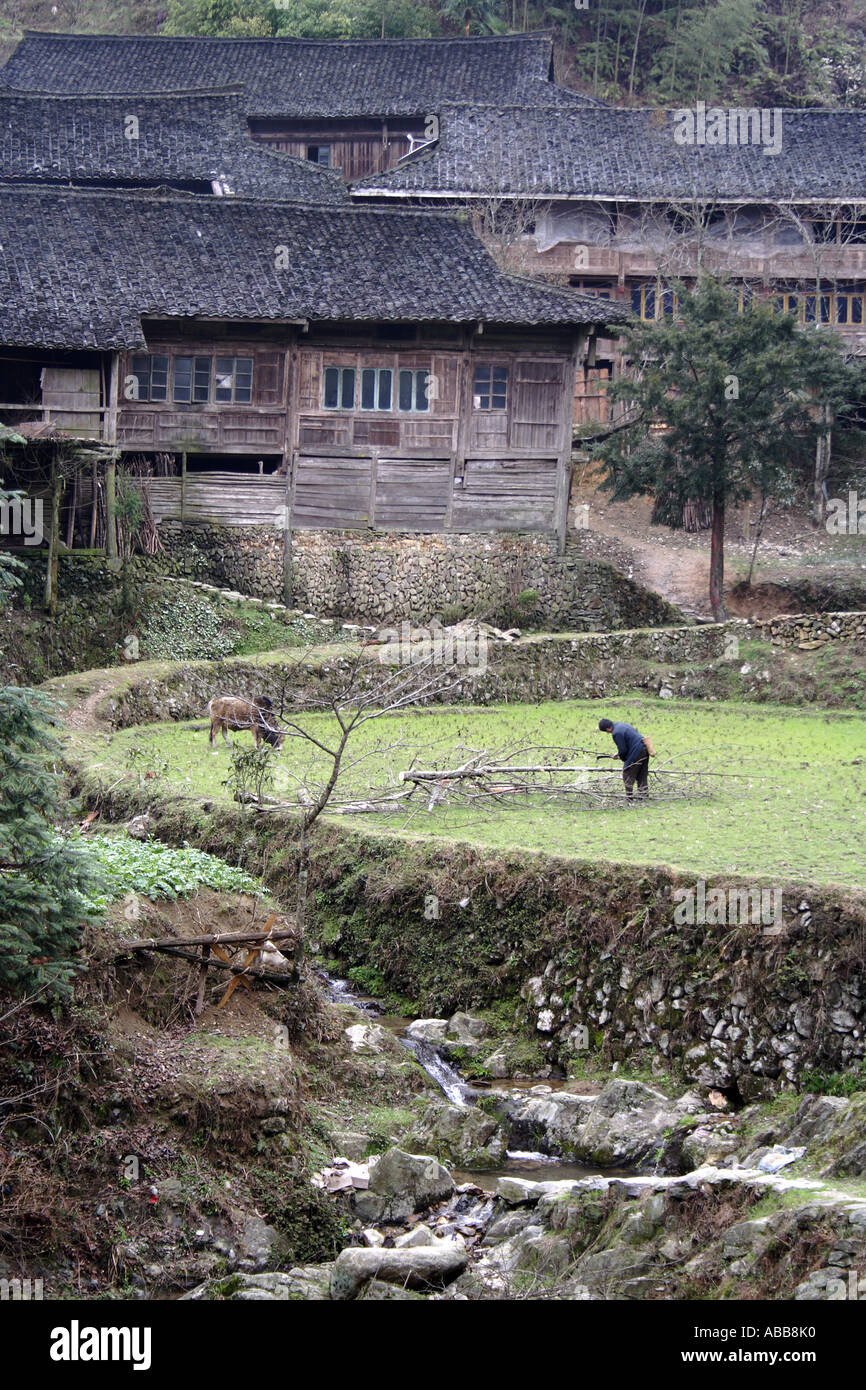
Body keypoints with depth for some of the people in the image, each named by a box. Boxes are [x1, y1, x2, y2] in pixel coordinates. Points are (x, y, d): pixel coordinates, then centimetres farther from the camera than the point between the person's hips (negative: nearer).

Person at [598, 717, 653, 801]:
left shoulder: (616, 733, -16)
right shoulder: (621, 725, 15)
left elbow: (623, 750, -13)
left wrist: (623, 758, 9)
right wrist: (618, 753, 24)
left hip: (637, 752, -10)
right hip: (644, 749, 10)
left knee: (627, 775, 3)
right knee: (642, 776, 17)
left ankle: (629, 797, 5)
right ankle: (644, 796, 21)